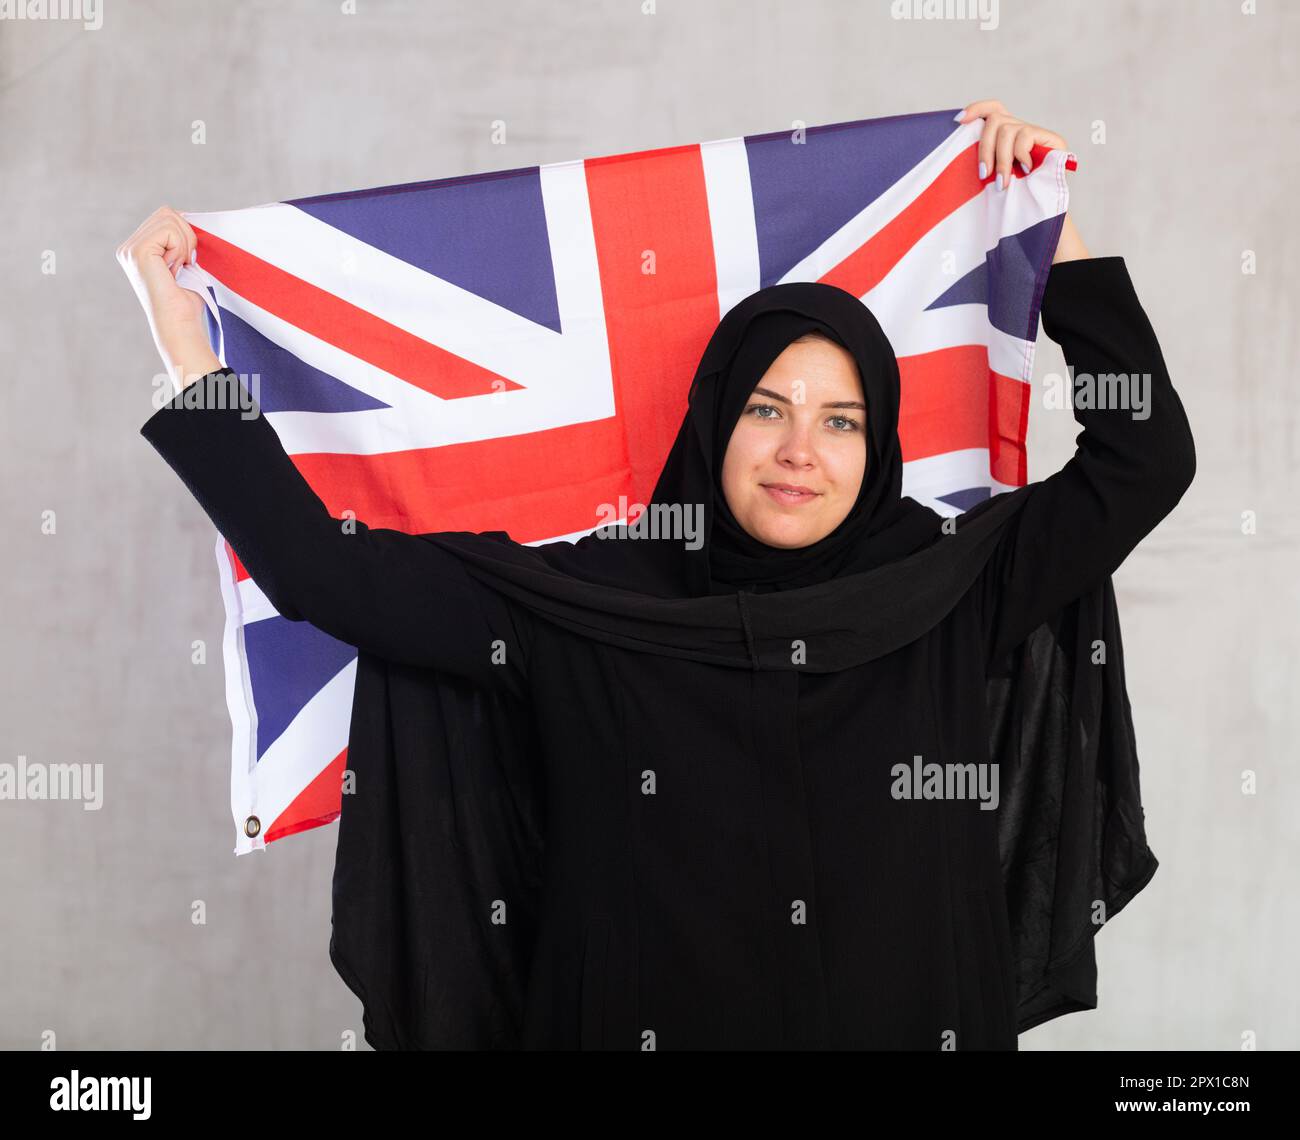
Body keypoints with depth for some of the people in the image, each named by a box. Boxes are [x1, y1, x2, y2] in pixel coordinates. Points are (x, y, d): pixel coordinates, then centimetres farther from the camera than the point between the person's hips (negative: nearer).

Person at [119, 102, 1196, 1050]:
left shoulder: (949, 593, -6)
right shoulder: (579, 609, -11)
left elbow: (1147, 452, -3)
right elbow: (324, 565, -13)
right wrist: (186, 345, -14)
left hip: (917, 1018, 2)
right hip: (632, 1013, -1)